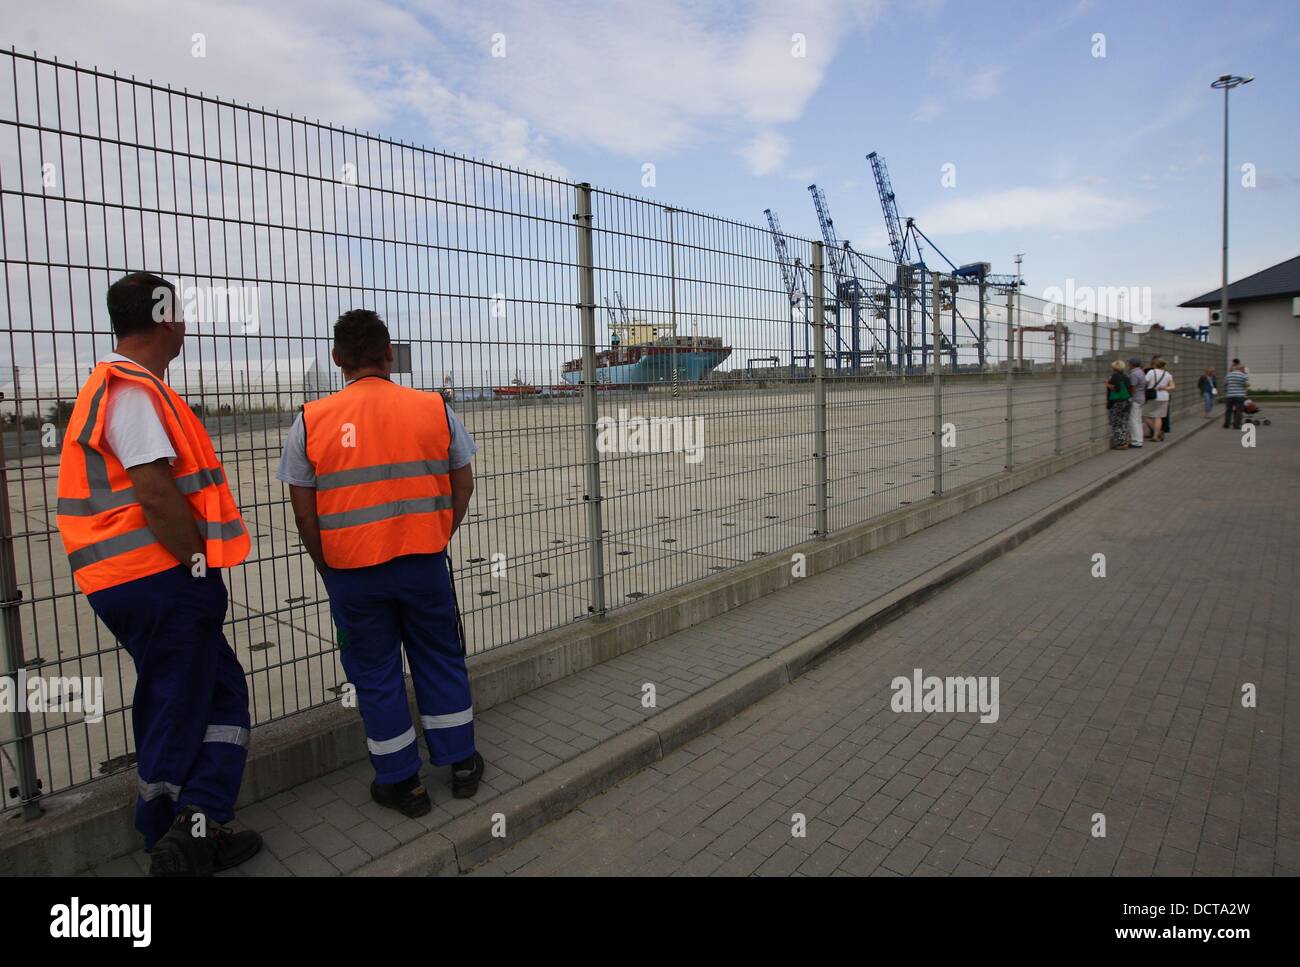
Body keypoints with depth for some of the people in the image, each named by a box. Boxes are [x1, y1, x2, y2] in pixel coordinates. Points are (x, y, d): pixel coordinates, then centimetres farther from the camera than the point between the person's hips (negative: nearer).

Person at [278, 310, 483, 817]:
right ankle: (461, 762, 31)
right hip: (424, 564, 1)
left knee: (375, 674, 14)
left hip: (352, 570, 0)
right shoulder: (435, 409, -2)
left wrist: (326, 568, 12)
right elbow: (463, 484, 5)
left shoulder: (311, 421, -4)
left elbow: (303, 512, -1)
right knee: (441, 660, 18)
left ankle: (402, 783, 27)